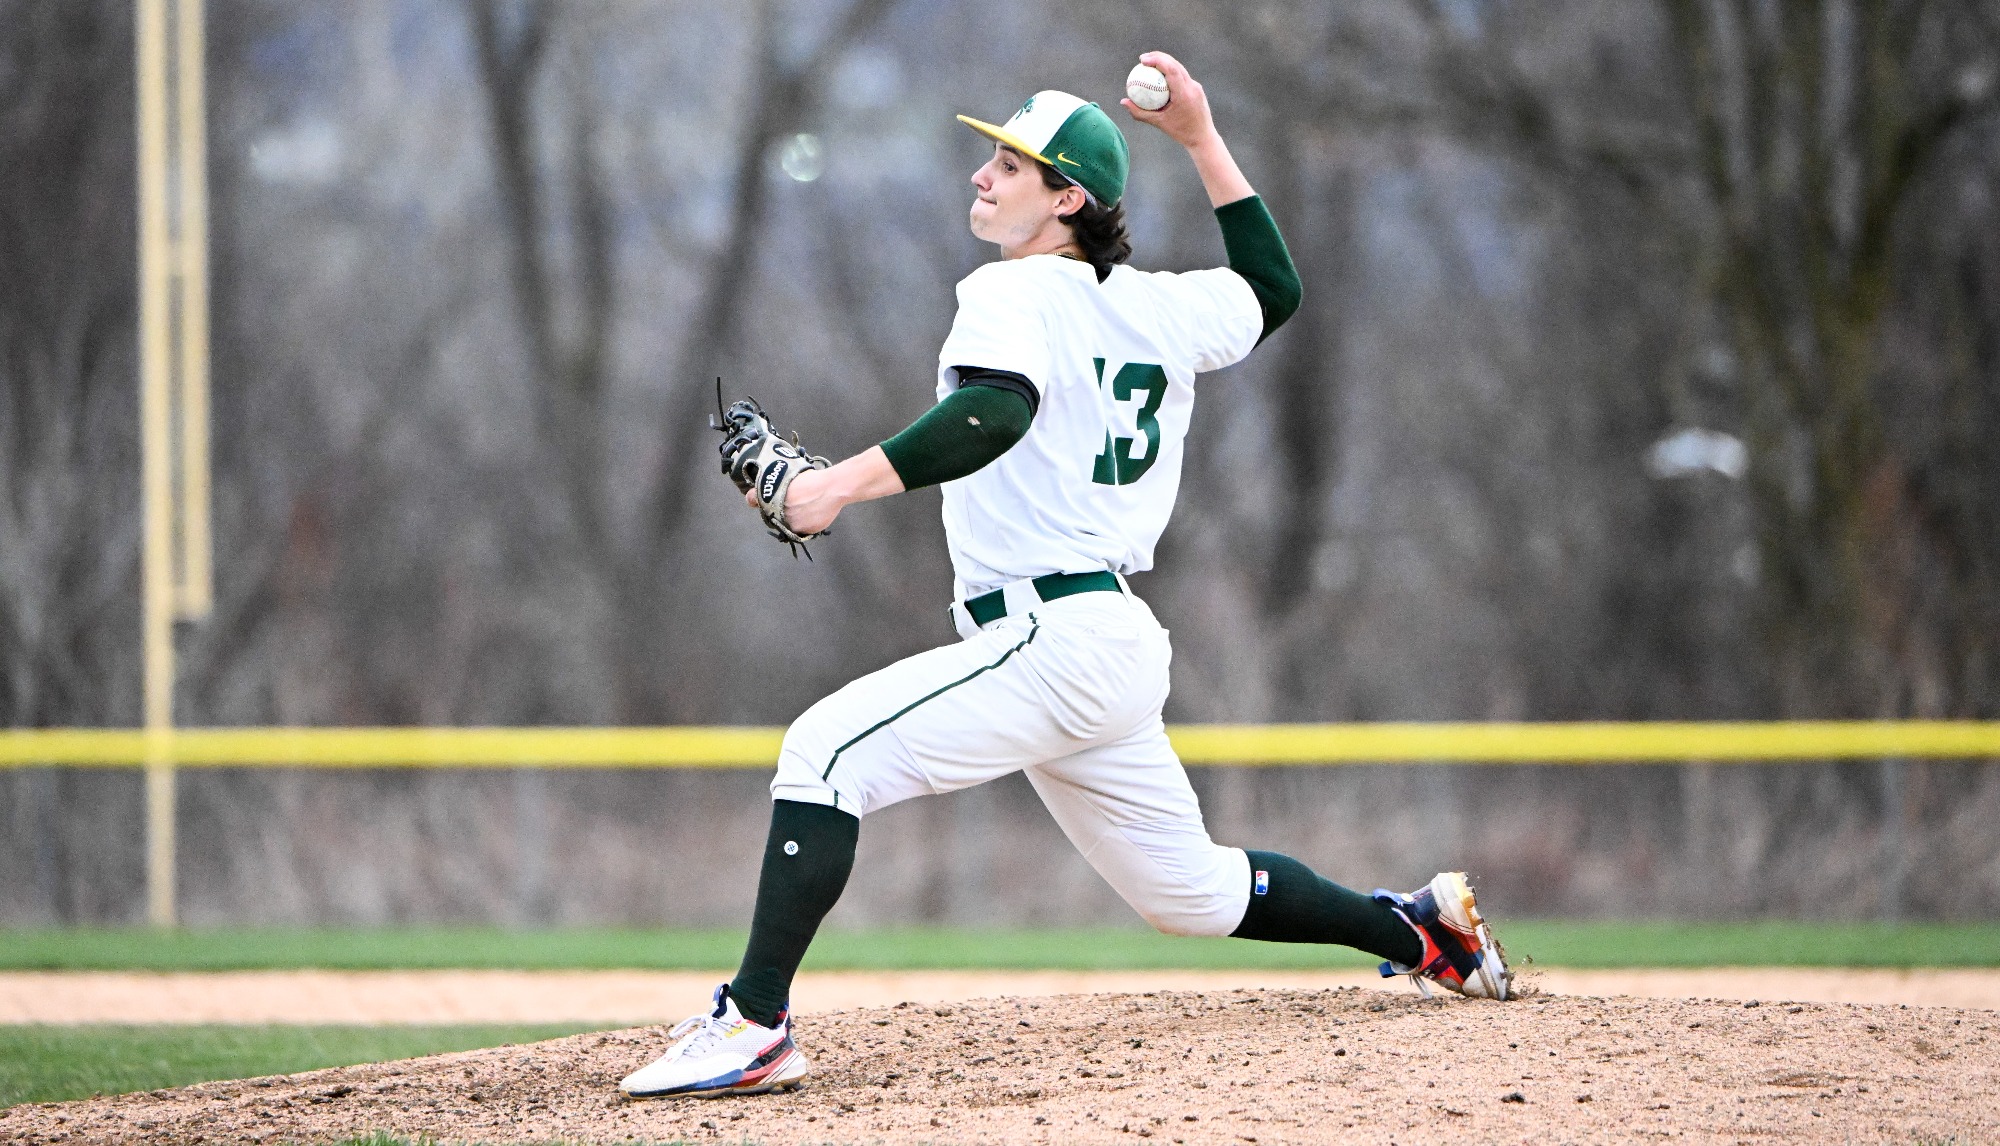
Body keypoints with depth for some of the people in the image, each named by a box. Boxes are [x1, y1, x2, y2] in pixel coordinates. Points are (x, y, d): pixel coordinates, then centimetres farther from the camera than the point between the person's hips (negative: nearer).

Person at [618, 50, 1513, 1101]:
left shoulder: (1014, 294, -8)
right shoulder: (1156, 308, 16)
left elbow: (996, 413, -29)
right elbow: (1273, 290, 34)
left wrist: (844, 483, -36)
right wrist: (1203, 141, 33)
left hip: (1051, 640, -9)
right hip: (1123, 649, 9)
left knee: (827, 749, -18)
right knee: (1188, 891, 23)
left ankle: (754, 1025, -27)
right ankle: (1419, 927, 28)